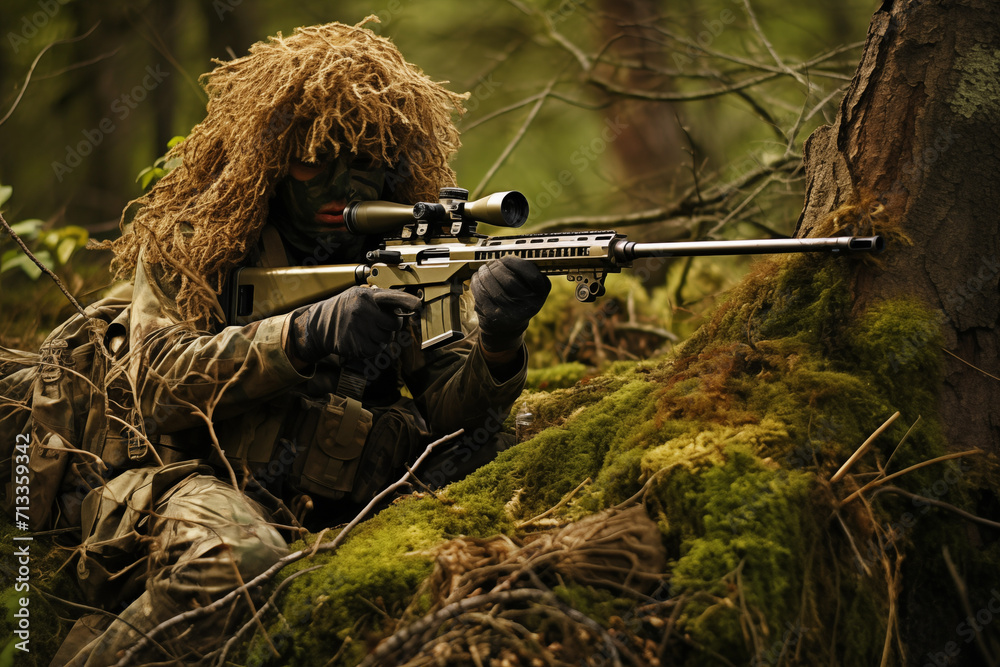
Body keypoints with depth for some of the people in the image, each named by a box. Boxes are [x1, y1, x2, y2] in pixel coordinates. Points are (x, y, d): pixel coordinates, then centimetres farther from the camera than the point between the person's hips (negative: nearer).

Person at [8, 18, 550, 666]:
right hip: (173, 477, -5)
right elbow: (159, 385, -12)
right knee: (235, 554, -39)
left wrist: (497, 344, -24)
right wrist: (306, 336, -26)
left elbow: (449, 409, 0)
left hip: (318, 504, 5)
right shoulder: (189, 239, 1)